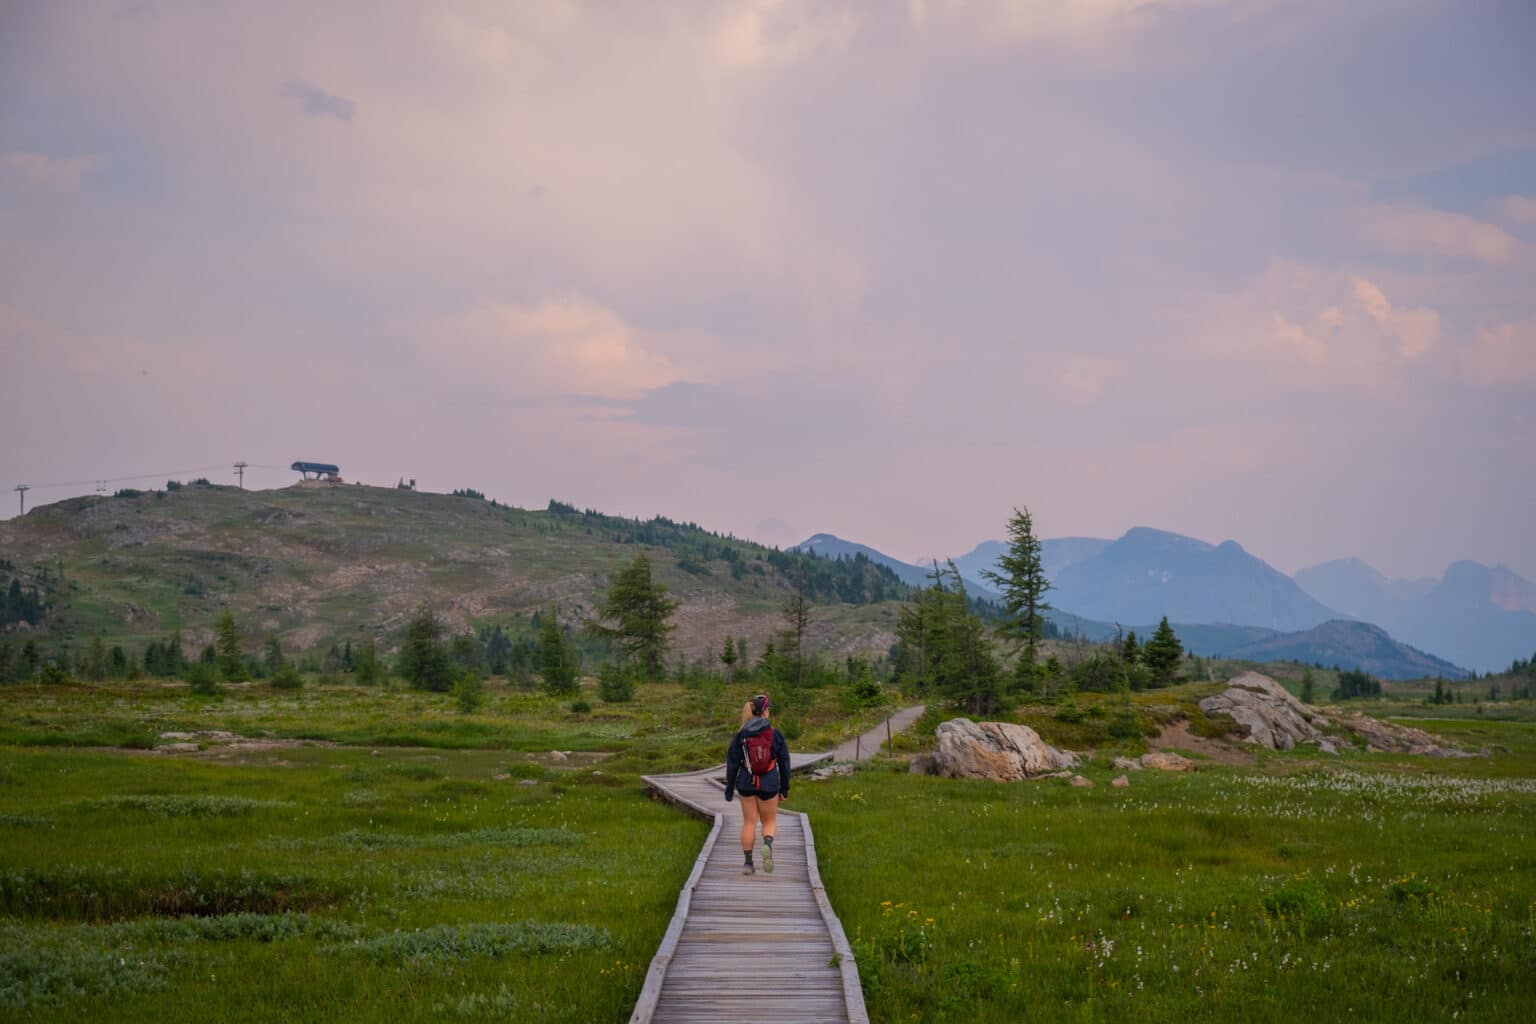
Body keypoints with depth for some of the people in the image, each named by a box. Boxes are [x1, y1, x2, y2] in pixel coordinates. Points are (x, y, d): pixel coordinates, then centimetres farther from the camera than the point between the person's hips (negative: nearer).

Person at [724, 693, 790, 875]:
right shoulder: (776, 735, -6)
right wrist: (785, 789, 8)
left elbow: (732, 764, -2)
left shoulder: (740, 736, -3)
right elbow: (784, 764, -1)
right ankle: (768, 845, -16)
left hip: (746, 784, 1)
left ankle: (747, 862, 9)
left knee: (749, 822, 11)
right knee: (770, 821, 14)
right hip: (769, 785, -1)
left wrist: (729, 790, 5)